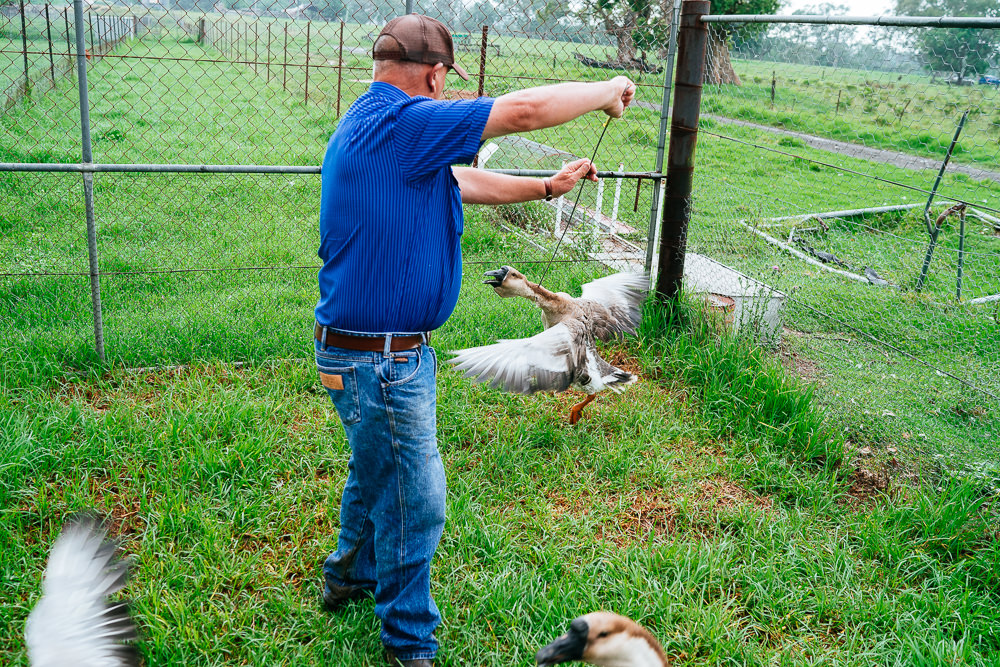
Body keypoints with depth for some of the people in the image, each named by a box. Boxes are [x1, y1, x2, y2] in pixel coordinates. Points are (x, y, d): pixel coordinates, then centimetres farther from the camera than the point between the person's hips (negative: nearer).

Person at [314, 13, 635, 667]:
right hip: (381, 361, -10)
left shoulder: (370, 124, 11)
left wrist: (546, 187, 23)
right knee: (414, 502, 6)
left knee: (376, 472, 30)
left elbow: (462, 182, 20)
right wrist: (605, 91, -5)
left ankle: (351, 575, 52)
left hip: (368, 353, 10)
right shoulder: (400, 123, -22)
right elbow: (523, 109, -22)